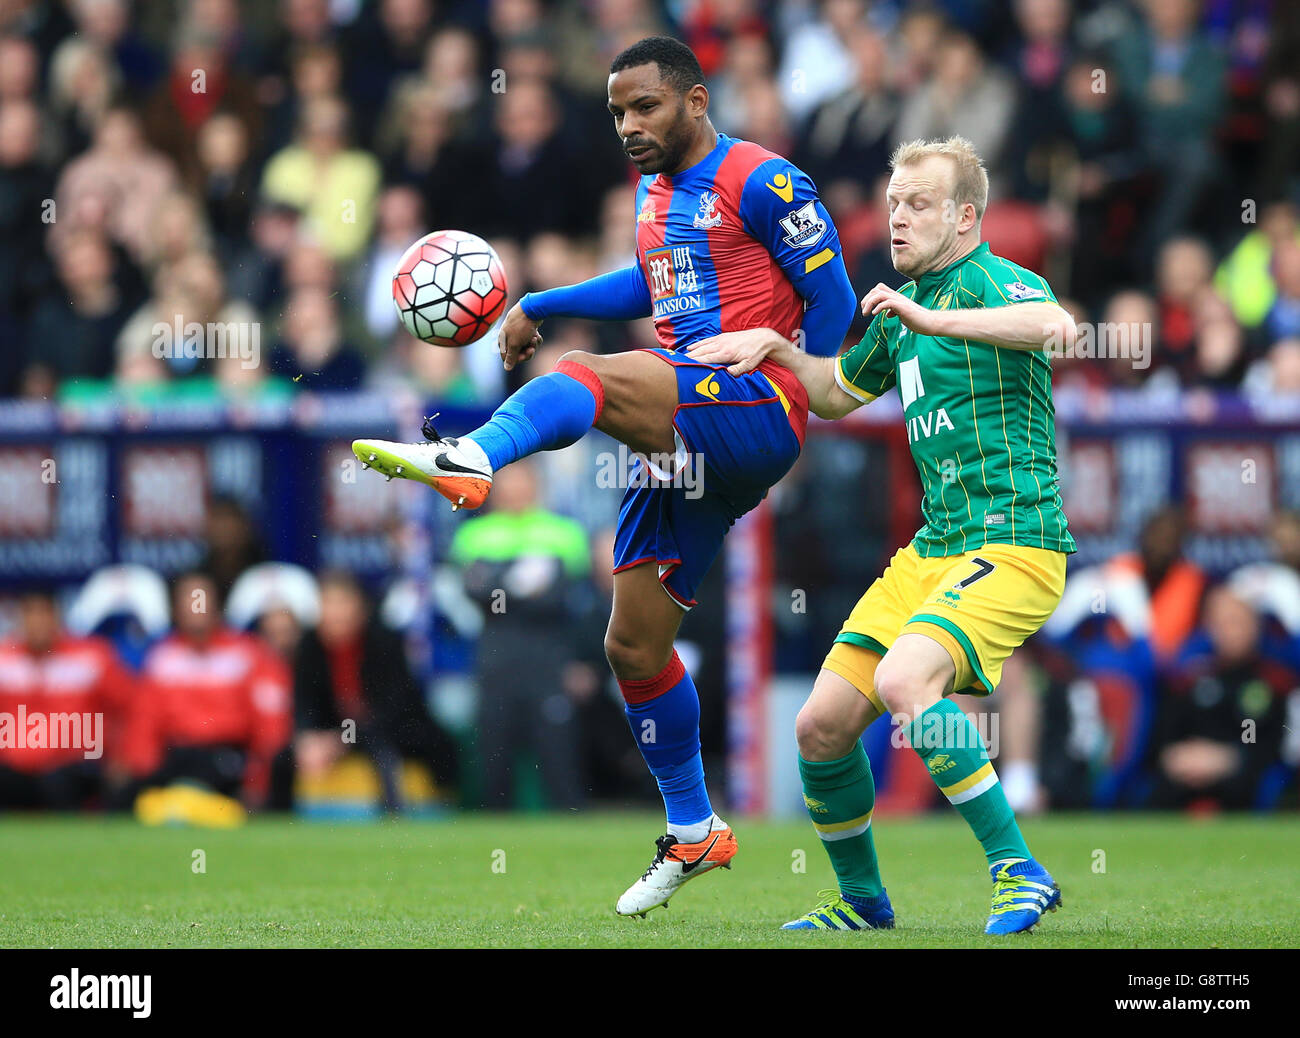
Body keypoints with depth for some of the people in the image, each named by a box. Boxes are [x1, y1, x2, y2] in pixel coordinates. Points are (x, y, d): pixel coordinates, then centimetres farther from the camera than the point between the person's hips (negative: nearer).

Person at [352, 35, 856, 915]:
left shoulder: (760, 181, -6)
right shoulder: (655, 191, 19)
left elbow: (831, 296, -7)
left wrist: (791, 426, -7)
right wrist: (538, 306, 32)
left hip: (755, 406, -9)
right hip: (684, 434, 9)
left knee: (582, 379, -33)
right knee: (633, 645, 8)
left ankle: (472, 461, -61)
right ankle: (692, 833, 21)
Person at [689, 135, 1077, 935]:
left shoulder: (998, 283, -8)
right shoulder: (902, 305, 18)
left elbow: (1056, 326, -33)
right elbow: (839, 394, 35)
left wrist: (932, 320, -35)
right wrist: (775, 347, 18)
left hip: (1013, 546, -8)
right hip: (931, 550, 8)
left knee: (903, 681, -31)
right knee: (822, 725, 2)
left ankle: (1019, 873, -22)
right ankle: (861, 901, 23)